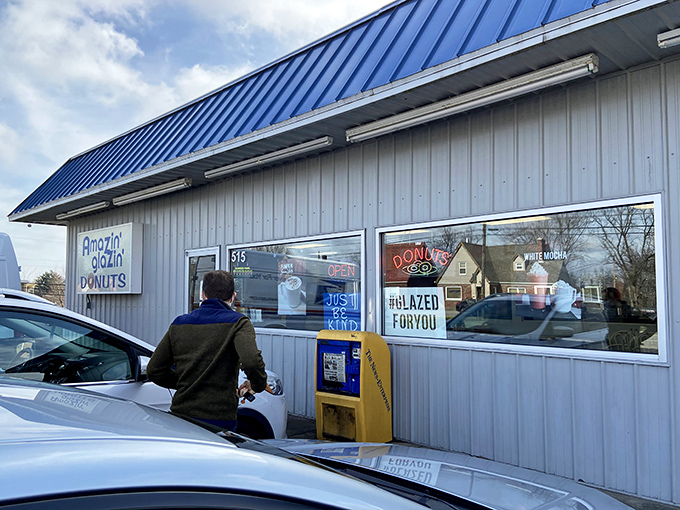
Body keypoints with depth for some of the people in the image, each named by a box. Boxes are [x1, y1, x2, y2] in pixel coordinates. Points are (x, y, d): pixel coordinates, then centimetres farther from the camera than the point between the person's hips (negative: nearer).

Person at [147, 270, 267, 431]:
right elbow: (251, 362, -23)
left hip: (181, 413, 4)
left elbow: (154, 371, 11)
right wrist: (259, 385, -3)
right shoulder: (238, 323, -5)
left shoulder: (179, 323, 9)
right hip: (219, 419, -4)